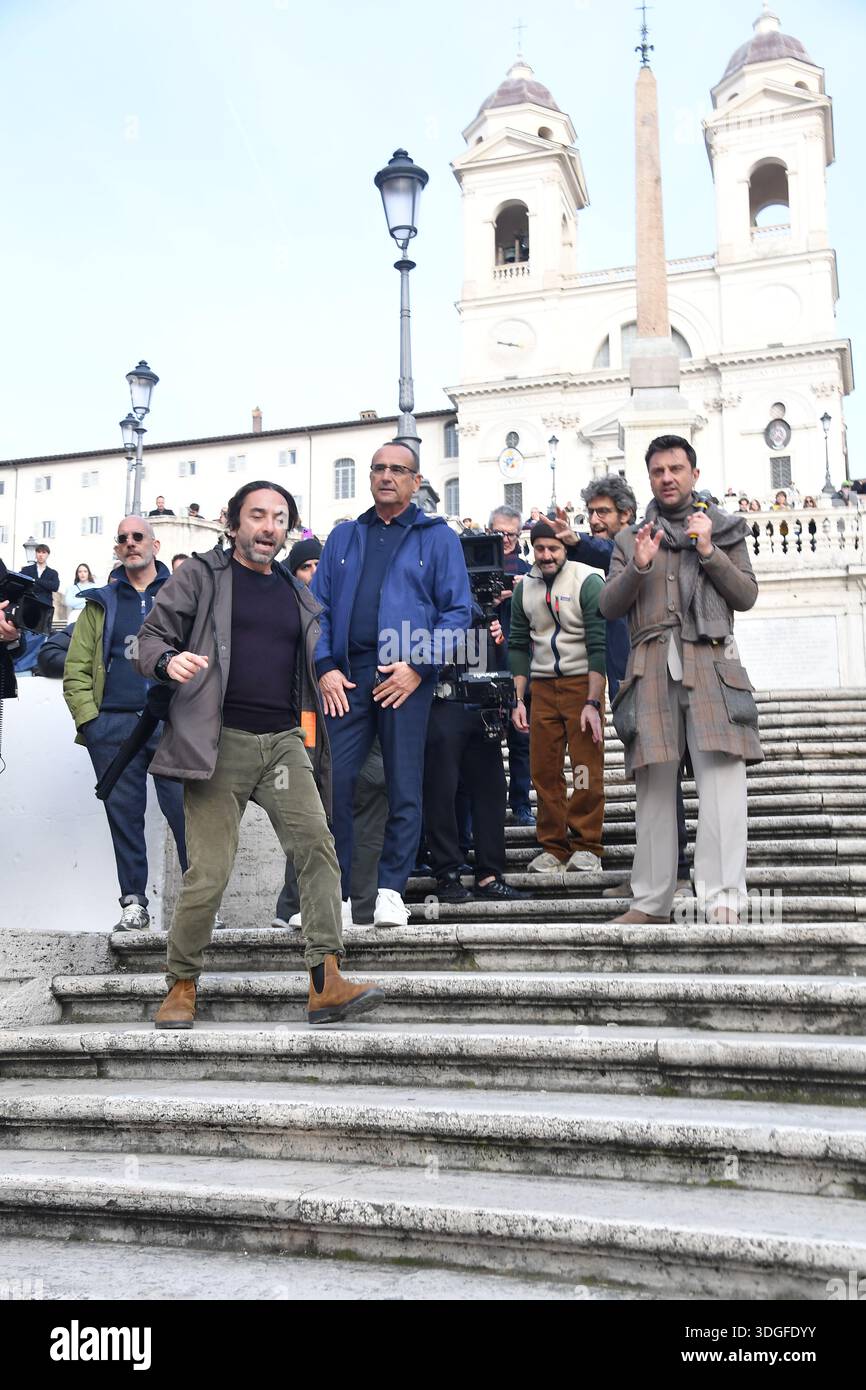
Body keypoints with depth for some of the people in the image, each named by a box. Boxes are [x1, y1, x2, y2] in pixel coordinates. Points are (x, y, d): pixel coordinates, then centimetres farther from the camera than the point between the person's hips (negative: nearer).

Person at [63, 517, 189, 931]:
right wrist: (88, 719, 0)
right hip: (113, 727, 2)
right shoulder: (101, 604, 17)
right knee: (124, 815, 5)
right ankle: (133, 902, 15)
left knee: (186, 811, -6)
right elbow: (76, 669, 11)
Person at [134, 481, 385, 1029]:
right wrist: (169, 661, -18)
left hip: (284, 740, 4)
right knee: (209, 874, -6)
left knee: (316, 844, -15)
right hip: (220, 741, -3)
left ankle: (326, 984, -16)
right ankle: (182, 987, 13)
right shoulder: (201, 576, 8)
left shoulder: (298, 594, 21)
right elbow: (151, 636, 3)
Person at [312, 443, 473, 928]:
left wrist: (419, 665, -11)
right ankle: (335, 893, 7)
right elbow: (318, 606, 13)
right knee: (333, 783, -2)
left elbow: (458, 611, 0)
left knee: (405, 788, 1)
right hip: (346, 678, 3)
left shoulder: (438, 537, 7)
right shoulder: (344, 537, 17)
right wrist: (325, 667, -1)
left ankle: (391, 891, 10)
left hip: (407, 678, -2)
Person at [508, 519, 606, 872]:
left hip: (582, 682, -4)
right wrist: (518, 699, 3)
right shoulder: (525, 587, 7)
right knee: (544, 770, 3)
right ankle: (553, 846, 12)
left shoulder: (587, 581, -8)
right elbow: (519, 645, 11)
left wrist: (592, 702, -18)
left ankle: (586, 846, 6)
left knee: (587, 768, -4)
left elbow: (598, 645, -12)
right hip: (542, 685, 4)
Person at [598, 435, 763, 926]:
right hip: (651, 665, 2)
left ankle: (724, 905, -15)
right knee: (654, 785, 0)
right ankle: (652, 902, 5)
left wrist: (709, 551, -3)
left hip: (711, 662, -1)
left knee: (723, 780, -13)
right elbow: (609, 606, 11)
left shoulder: (725, 528, 18)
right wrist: (639, 566, -5)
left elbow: (746, 596, 8)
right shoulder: (630, 539, 20)